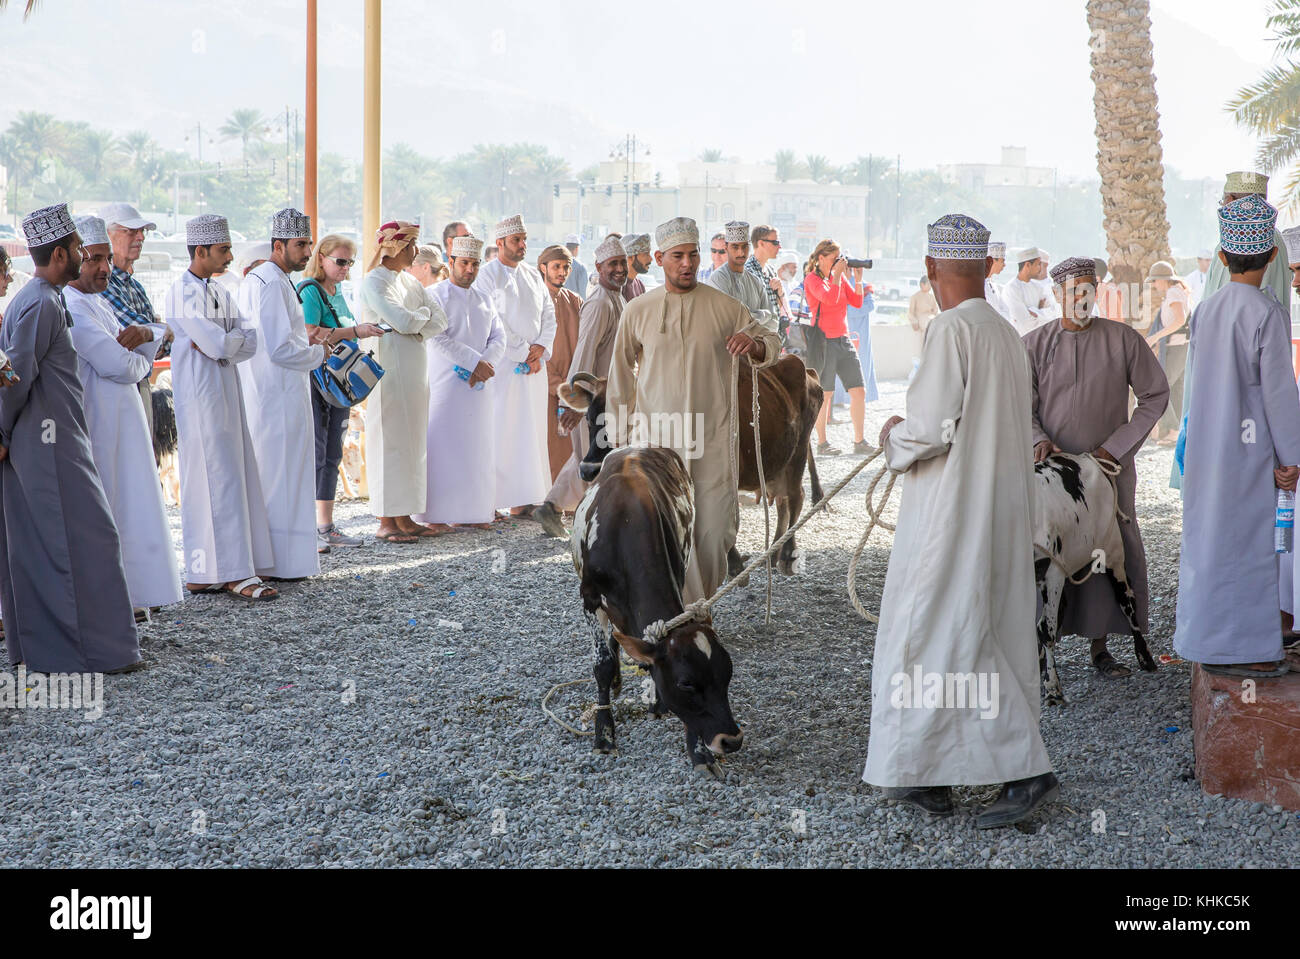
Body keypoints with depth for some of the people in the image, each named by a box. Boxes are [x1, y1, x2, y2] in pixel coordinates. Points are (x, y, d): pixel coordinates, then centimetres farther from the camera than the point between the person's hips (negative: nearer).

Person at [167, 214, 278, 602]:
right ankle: (234, 573, -7)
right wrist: (234, 339, 1)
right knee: (217, 479, -8)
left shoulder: (220, 292, 15)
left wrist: (221, 342, -11)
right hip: (201, 396, -8)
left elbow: (249, 341, 7)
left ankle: (204, 572, 11)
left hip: (225, 394, 9)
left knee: (231, 477, 7)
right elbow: (218, 344, -18)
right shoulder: (183, 293, -11)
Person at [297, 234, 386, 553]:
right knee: (314, 455, -8)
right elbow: (308, 335, -23)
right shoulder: (310, 290, -10)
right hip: (314, 380, -9)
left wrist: (363, 333, 13)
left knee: (332, 455, 11)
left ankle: (326, 527, 17)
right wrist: (353, 331, -24)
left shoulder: (337, 293, 17)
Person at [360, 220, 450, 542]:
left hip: (415, 372, 8)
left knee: (412, 442, 8)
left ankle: (404, 518, 14)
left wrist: (415, 327, -9)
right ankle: (385, 523, -2)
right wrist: (423, 313, 0)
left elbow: (440, 320, 8)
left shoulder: (410, 282, 15)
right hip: (390, 369, -8)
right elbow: (403, 321, -19)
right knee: (390, 442, -6)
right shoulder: (374, 282, -8)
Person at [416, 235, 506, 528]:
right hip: (445, 384, -6)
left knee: (476, 448, 5)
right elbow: (436, 339, -14)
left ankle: (470, 513, 12)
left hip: (477, 386, 6)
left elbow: (498, 338, 9)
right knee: (444, 449, -7)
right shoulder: (437, 297, -3)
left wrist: (483, 367, -10)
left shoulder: (484, 300, 15)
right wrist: (476, 361, -17)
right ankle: (437, 517, -4)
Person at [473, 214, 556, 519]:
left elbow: (548, 314, 14)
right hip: (502, 365, -6)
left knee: (530, 431, 3)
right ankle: (489, 501, -8)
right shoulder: (486, 275, -3)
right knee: (502, 430, -9)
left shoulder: (533, 277, 17)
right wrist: (523, 351, -11)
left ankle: (523, 499, 6)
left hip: (534, 366, 6)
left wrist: (541, 348, -3)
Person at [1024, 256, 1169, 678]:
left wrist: (1117, 447, -4)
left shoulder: (1123, 339, 1)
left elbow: (1156, 395, 4)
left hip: (1109, 469, 0)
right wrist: (1038, 439, -17)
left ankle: (1100, 647, 12)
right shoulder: (1034, 345, 2)